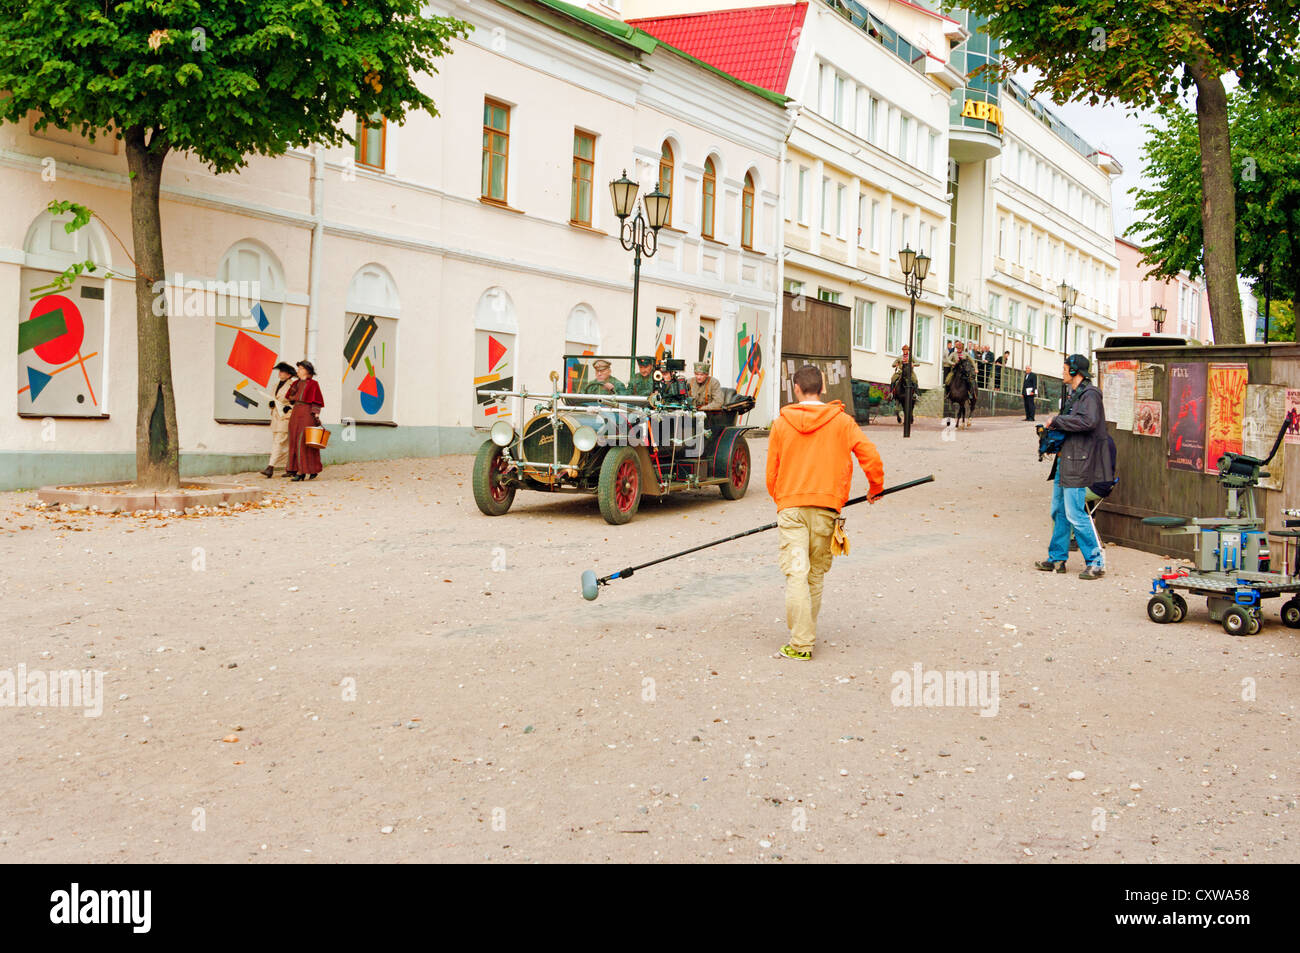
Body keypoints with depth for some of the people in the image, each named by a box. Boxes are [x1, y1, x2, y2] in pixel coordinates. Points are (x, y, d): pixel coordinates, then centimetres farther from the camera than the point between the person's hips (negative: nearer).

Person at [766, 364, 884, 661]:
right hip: (825, 507, 1)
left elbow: (771, 473, 9)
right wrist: (876, 487, 14)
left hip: (790, 506, -1)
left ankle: (801, 644, -13)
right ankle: (807, 634, 22)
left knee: (796, 574, -7)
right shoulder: (841, 421, 5)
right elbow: (870, 455, -3)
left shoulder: (781, 423, 6)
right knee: (815, 574, 14)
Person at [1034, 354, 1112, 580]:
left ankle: (1096, 562, -4)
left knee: (1076, 514, -10)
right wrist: (1052, 431, 8)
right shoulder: (1073, 394, 18)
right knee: (1059, 511, 14)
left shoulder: (1089, 394, -12)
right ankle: (1057, 558, 23)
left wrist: (1056, 421, -19)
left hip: (1077, 464, -10)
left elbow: (1088, 421, -29)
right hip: (1064, 460, 10)